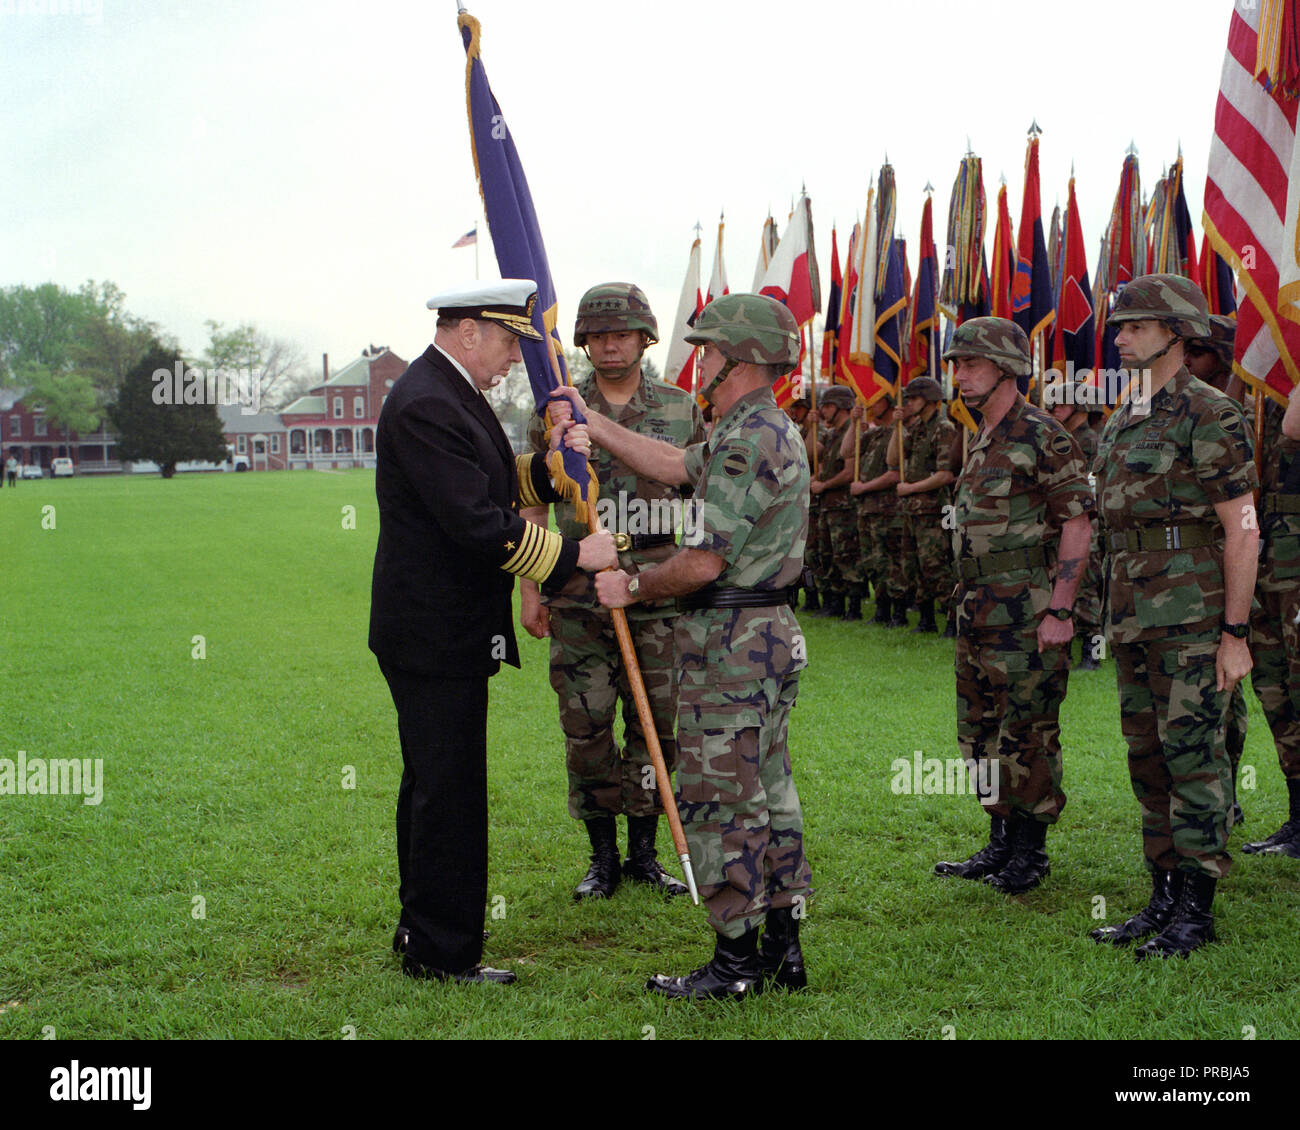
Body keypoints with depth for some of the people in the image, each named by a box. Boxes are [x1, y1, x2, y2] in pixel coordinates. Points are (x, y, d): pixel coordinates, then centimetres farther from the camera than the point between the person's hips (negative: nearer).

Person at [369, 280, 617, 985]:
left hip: (442, 629, 11)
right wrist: (575, 554, -19)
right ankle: (443, 953, 7)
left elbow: (496, 492, 17)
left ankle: (422, 938, 29)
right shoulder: (424, 405, -20)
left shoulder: (453, 395, 14)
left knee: (432, 787, 18)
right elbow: (478, 523, -25)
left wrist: (546, 464, 0)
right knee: (448, 791, -3)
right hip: (435, 635, -11)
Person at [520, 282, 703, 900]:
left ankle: (644, 853, 19)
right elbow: (532, 507, 7)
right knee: (586, 729, 1)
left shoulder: (681, 409, 6)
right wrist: (529, 590, 2)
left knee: (655, 727, 5)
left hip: (661, 598, 1)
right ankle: (602, 856, 15)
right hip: (579, 601, -1)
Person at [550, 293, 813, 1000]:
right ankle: (782, 945, 20)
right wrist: (592, 425, 24)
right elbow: (677, 467, 24)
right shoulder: (775, 431, 14)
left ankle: (734, 961, 3)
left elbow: (704, 561, -22)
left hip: (730, 646, -10)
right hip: (773, 633, 10)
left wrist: (633, 587, -6)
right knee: (768, 791, 14)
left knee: (718, 802, -3)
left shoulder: (745, 443, -20)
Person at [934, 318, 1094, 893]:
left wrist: (1059, 611, -19)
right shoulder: (982, 442, 16)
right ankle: (1000, 842, 23)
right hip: (978, 610, 9)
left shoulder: (1043, 437, -12)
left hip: (1027, 614, -9)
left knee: (1028, 735, -3)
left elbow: (1076, 525, -15)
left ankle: (1030, 852, 6)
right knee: (980, 731, 13)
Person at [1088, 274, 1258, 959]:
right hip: (1133, 615, 8)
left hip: (1193, 618, -8)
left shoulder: (1209, 415, -10)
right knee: (1147, 759, 11)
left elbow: (1242, 529, -12)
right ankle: (1163, 899, 20)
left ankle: (1196, 910, 3)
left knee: (1193, 756, -4)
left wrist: (1235, 633, -16)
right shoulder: (1120, 424, 15)